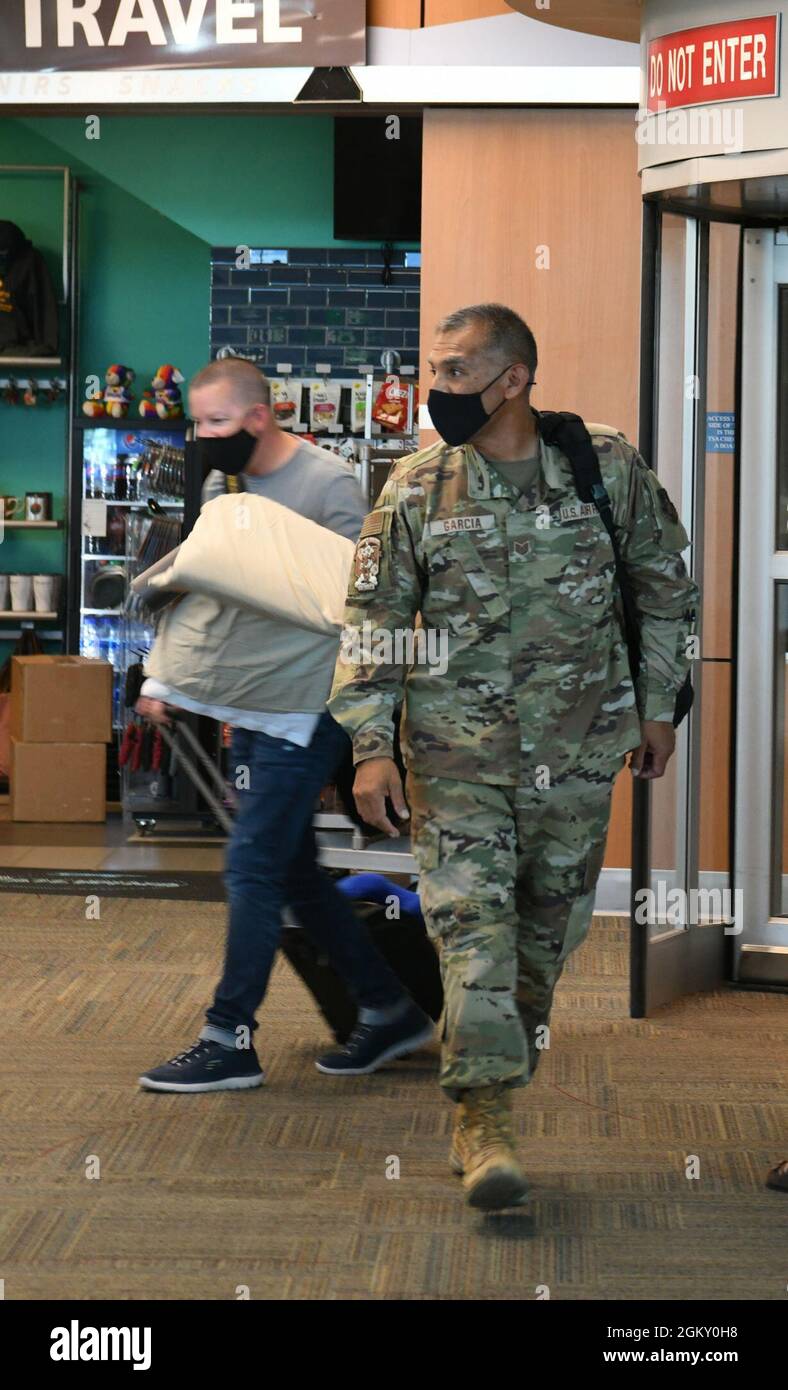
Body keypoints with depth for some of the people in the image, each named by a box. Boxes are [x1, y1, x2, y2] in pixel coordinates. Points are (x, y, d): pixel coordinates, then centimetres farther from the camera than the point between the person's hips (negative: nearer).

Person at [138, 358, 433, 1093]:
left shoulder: (328, 483, -11)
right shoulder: (220, 486, 12)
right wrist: (163, 683, 8)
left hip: (304, 708, -8)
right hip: (248, 706, 8)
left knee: (253, 865, -9)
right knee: (292, 868, 11)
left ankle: (230, 1041, -2)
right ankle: (389, 1010, 23)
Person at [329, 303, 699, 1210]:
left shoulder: (609, 471, -3)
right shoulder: (417, 491, -4)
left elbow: (663, 586, 10)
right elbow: (372, 619, 0)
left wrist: (657, 706, 10)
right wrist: (370, 745, -8)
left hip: (577, 750, 2)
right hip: (457, 750, -1)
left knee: (552, 919, 11)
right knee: (471, 921, -10)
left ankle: (506, 1059, 34)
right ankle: (482, 1118, -8)